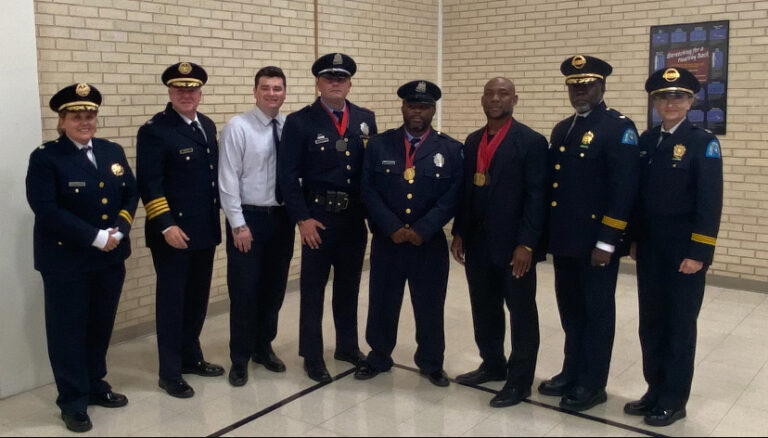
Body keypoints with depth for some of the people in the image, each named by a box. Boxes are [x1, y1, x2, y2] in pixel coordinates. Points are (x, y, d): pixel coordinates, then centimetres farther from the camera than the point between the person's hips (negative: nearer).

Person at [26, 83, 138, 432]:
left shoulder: (113, 152, 9)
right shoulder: (45, 158, -8)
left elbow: (131, 194, 7)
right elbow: (46, 209, -18)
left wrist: (120, 229, -11)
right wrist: (95, 237, -21)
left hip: (110, 258, 5)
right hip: (66, 261, -5)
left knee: (101, 327, 16)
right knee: (68, 331, 6)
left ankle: (95, 386, 34)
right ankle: (73, 402, 19)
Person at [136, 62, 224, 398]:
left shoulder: (208, 126, 12)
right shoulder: (154, 130, -10)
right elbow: (149, 184, -15)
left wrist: (217, 217, 13)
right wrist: (166, 225, -22)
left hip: (204, 229, 7)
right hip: (173, 231, -7)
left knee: (198, 297, 15)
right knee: (172, 300, 3)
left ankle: (191, 357, 32)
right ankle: (170, 372, 14)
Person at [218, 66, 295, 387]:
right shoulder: (237, 127, -9)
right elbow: (228, 180, -11)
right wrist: (238, 224, -13)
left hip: (282, 218, 4)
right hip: (249, 217, -4)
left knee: (274, 288, 14)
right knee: (245, 291, 2)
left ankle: (264, 348, 32)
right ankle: (240, 358, 18)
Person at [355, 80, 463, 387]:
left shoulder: (450, 149, 1)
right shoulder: (379, 145, 3)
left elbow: (454, 195, -6)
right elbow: (368, 191, -3)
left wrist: (422, 230, -15)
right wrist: (392, 227, -14)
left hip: (430, 243, -1)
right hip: (386, 241, 1)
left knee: (430, 306, 9)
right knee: (382, 303, 12)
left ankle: (431, 364, 28)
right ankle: (379, 357, 31)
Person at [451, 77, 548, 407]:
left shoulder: (531, 141, -7)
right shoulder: (472, 141, 12)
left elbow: (536, 196, -12)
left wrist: (526, 244, -17)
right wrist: (459, 233, 8)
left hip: (513, 244, -6)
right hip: (477, 242, 6)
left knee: (521, 312, 5)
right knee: (484, 309, 15)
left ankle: (520, 380, 16)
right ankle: (493, 365, 32)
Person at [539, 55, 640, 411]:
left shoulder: (619, 128, -9)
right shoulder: (561, 129, 14)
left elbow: (623, 190, -16)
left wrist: (606, 242, -19)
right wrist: (548, 233, 12)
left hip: (597, 242, -7)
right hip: (565, 240, 7)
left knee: (597, 312, 5)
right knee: (571, 309, 16)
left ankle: (593, 384, 17)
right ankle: (572, 373, 30)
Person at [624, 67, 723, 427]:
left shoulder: (704, 143, -8)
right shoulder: (646, 140, 8)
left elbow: (710, 204, -13)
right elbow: (638, 193, 10)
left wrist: (698, 253, -16)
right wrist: (634, 238, 9)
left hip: (683, 252, -5)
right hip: (649, 250, 5)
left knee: (679, 326, 5)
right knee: (651, 324, 12)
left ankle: (674, 401, 18)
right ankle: (655, 391, 27)